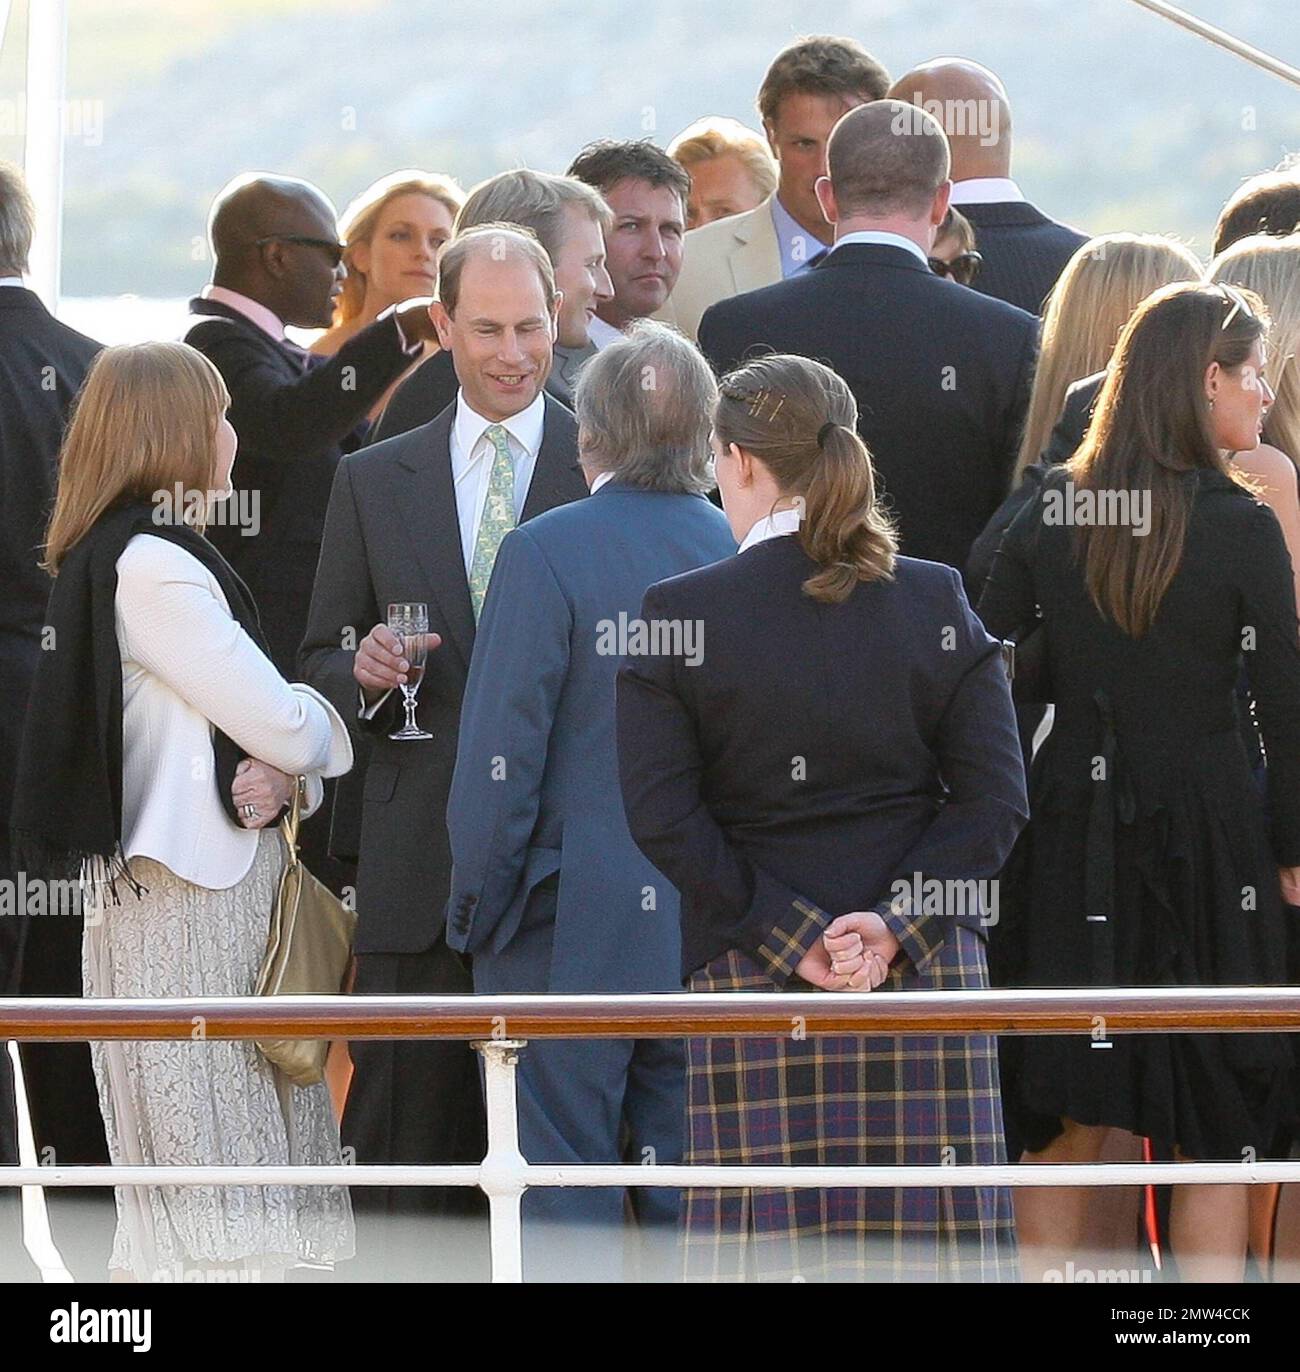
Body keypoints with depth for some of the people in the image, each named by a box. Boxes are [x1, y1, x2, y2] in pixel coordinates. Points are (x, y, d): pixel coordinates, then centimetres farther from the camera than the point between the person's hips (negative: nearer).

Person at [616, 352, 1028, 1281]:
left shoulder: (679, 615, -4)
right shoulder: (935, 602, 2)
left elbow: (664, 819, -9)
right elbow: (996, 801, -3)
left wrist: (787, 934, -8)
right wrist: (896, 924, -8)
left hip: (750, 971, -2)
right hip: (928, 972, 2)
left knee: (769, 1240, -1)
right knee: (928, 1233, 4)